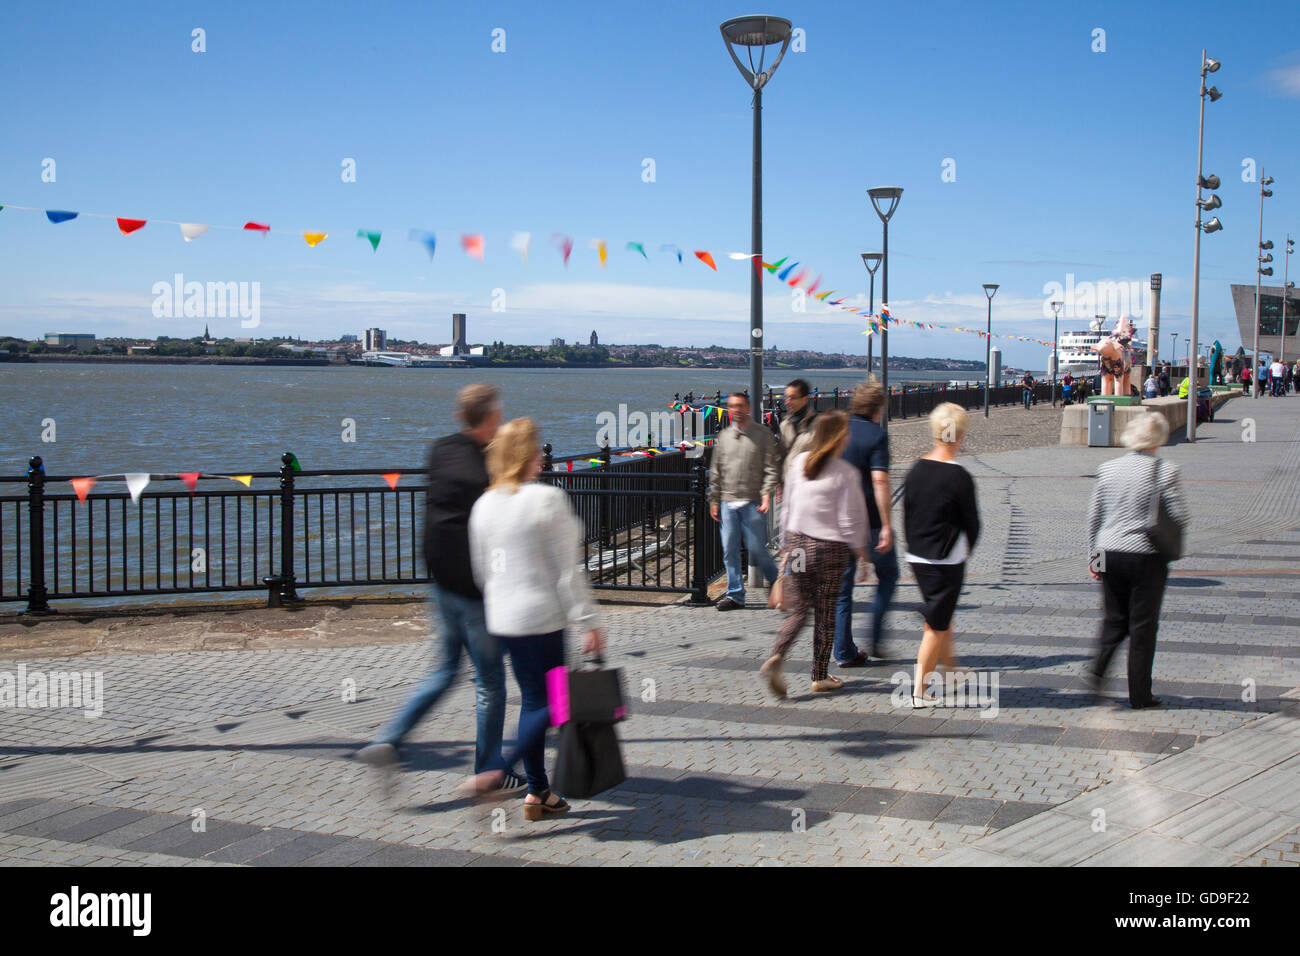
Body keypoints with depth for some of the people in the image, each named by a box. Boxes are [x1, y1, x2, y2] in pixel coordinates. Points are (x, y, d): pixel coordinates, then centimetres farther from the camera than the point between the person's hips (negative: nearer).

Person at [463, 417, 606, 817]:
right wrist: (588, 622, -10)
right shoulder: (548, 499, -14)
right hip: (541, 618, -7)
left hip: (501, 619, 7)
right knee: (550, 702, 3)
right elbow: (567, 570, -14)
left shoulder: (484, 504, 5)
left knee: (532, 701, 15)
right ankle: (496, 774, -10)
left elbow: (480, 569, 12)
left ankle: (538, 792, 20)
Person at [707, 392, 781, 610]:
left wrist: (766, 495, -15)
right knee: (729, 550, 3)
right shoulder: (723, 436, 12)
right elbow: (715, 472, 16)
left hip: (753, 502, -4)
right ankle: (735, 594, 11)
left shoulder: (762, 435, 0)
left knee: (756, 548, -2)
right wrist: (714, 500, 12)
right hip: (728, 502, 4)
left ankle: (778, 583, 21)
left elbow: (771, 468, -4)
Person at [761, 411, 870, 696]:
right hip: (830, 548, -4)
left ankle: (775, 657, -10)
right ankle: (820, 677, 17)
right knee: (826, 614, 9)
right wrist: (860, 550, 4)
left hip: (796, 543, 4)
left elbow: (787, 508, 7)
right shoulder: (846, 473, -13)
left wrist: (785, 544, 16)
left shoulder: (798, 462, 1)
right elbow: (850, 519, -10)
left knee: (799, 609, 13)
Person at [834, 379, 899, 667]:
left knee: (842, 585, 9)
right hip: (869, 521, -5)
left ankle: (844, 652, 9)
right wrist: (887, 525, -19)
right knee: (887, 575, 16)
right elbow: (880, 481, -19)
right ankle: (876, 638, 11)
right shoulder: (876, 435, -10)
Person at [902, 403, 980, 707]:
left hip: (916, 557, 6)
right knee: (937, 625, 2)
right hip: (946, 562, -6)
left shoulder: (916, 470, 1)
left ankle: (950, 669, 39)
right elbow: (972, 524, -8)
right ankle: (920, 691, 4)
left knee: (942, 617, 24)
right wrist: (964, 551, 11)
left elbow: (907, 515, 8)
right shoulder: (959, 477, -16)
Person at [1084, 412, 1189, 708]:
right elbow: (1181, 517, -11)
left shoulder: (1108, 468, 3)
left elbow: (1093, 516, 6)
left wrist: (1093, 557, 14)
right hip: (1146, 555, -4)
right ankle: (1139, 695, 12)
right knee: (1143, 625, 6)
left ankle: (1097, 668, -1)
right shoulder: (1165, 471, -10)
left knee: (1114, 618, 18)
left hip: (1109, 554, 4)